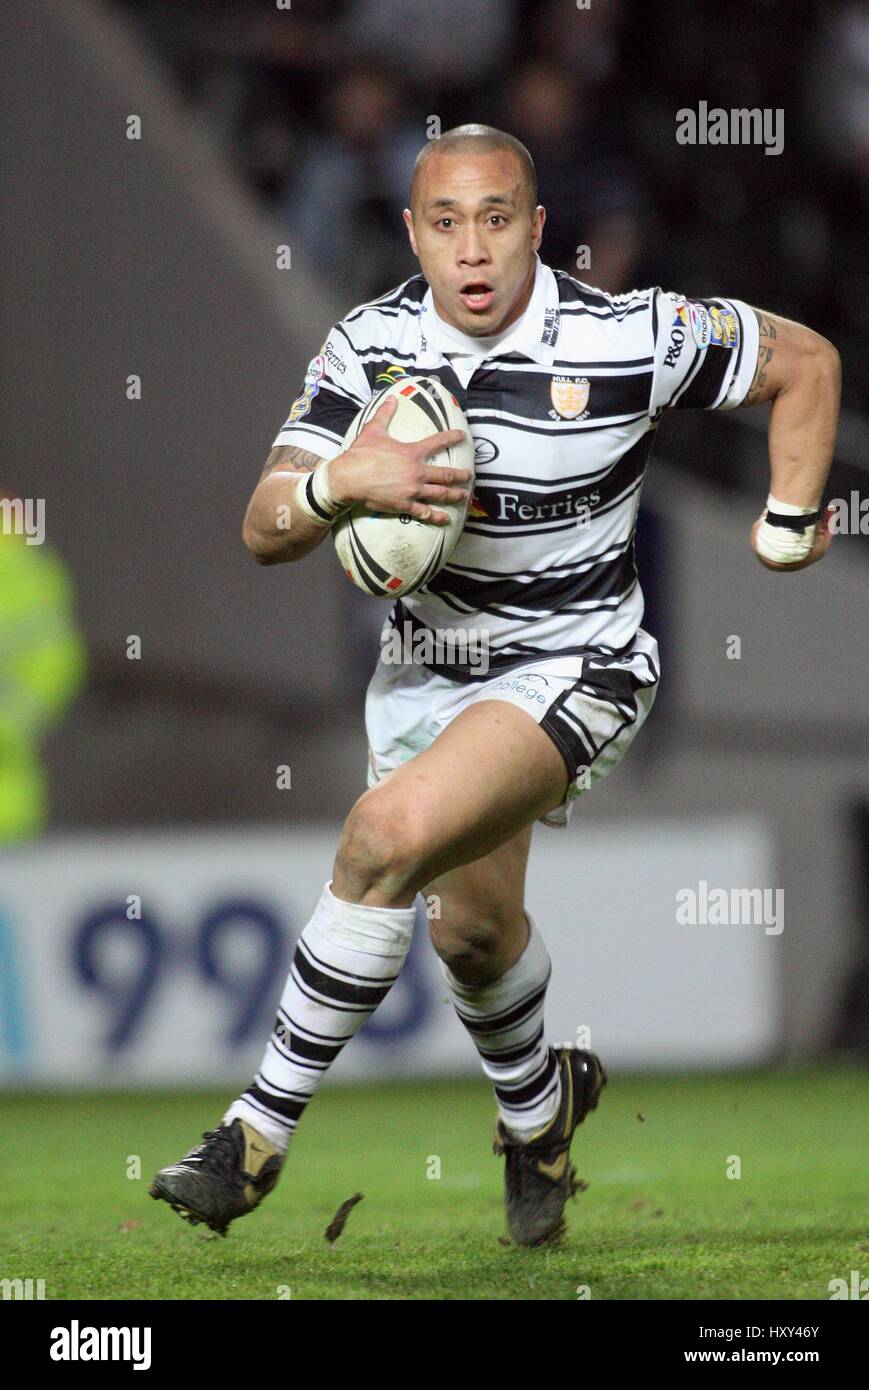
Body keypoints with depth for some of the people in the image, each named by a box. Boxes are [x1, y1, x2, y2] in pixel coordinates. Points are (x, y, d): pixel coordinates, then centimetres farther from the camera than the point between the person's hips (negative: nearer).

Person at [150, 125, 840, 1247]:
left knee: (391, 833, -27)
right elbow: (263, 531, -13)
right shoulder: (368, 346, -11)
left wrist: (791, 523, 1)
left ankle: (260, 1133, -19)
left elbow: (805, 360, -5)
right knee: (472, 929, 16)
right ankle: (538, 1107, 49)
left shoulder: (628, 340, -20)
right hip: (427, 666, 5)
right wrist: (339, 481, -34)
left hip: (574, 666, -5)